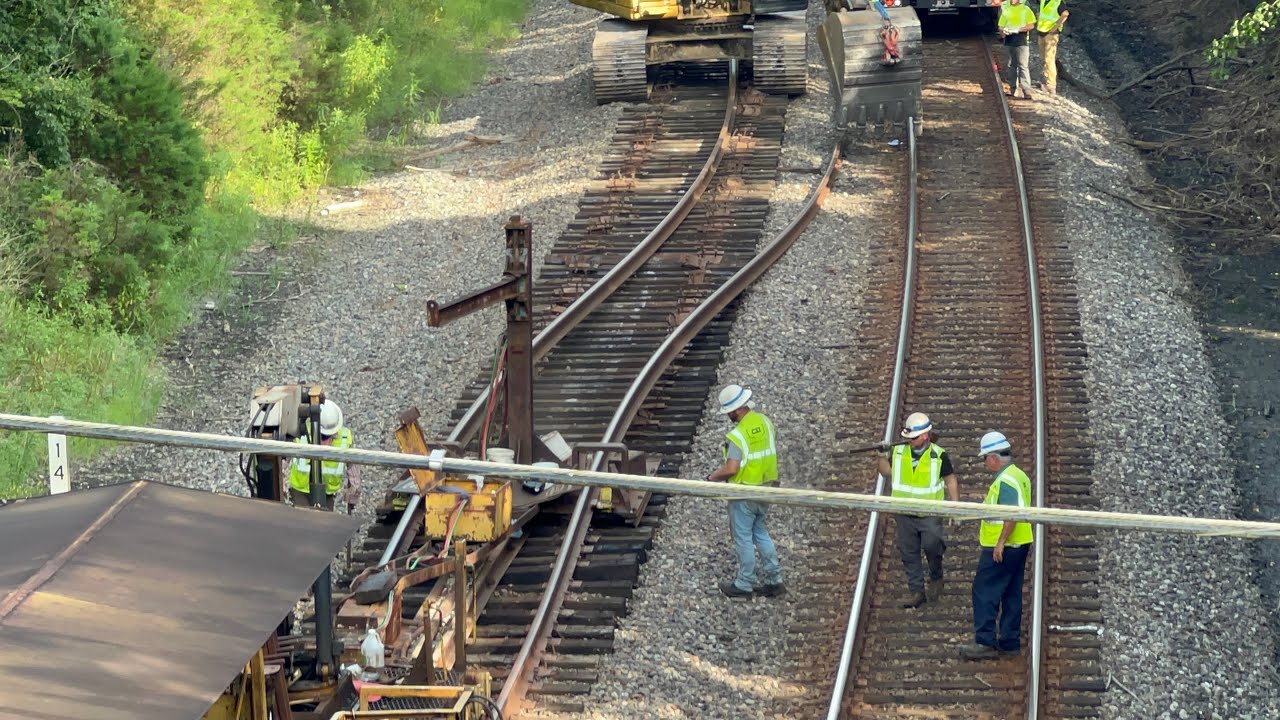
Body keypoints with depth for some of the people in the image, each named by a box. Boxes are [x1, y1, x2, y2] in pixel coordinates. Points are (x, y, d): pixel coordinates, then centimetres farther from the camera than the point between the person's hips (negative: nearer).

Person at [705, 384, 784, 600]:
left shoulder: (738, 435, -23)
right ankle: (774, 580, 19)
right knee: (760, 533, 19)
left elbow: (731, 469, -28)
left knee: (743, 538, 5)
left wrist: (714, 476, -9)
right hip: (766, 488, 8)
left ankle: (744, 586, 14)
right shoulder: (765, 422, 2)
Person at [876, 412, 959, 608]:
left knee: (932, 546, -12)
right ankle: (916, 592, 14)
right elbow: (887, 472, 16)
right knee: (909, 554, 6)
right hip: (904, 513, 4)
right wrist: (883, 456, -1)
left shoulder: (939, 455, -5)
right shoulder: (899, 452, 4)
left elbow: (950, 482, 2)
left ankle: (936, 579, 16)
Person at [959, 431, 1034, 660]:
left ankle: (985, 642, -11)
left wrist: (1001, 542, -25)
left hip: (1002, 548, -10)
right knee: (1011, 594, 14)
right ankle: (1010, 640, 18)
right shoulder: (1019, 476, 14)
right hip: (1019, 545, 10)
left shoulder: (1005, 480, -18)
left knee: (984, 592, -7)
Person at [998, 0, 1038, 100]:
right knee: (1011, 66, 9)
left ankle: (1026, 91, -13)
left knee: (1023, 66, -10)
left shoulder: (1025, 9, -1)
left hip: (1021, 41, -5)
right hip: (1009, 41, 5)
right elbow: (1001, 25, 18)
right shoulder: (1006, 9, 14)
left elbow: (1031, 25, -7)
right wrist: (1003, 32, -5)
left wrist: (1018, 30, -17)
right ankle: (1013, 90, 15)